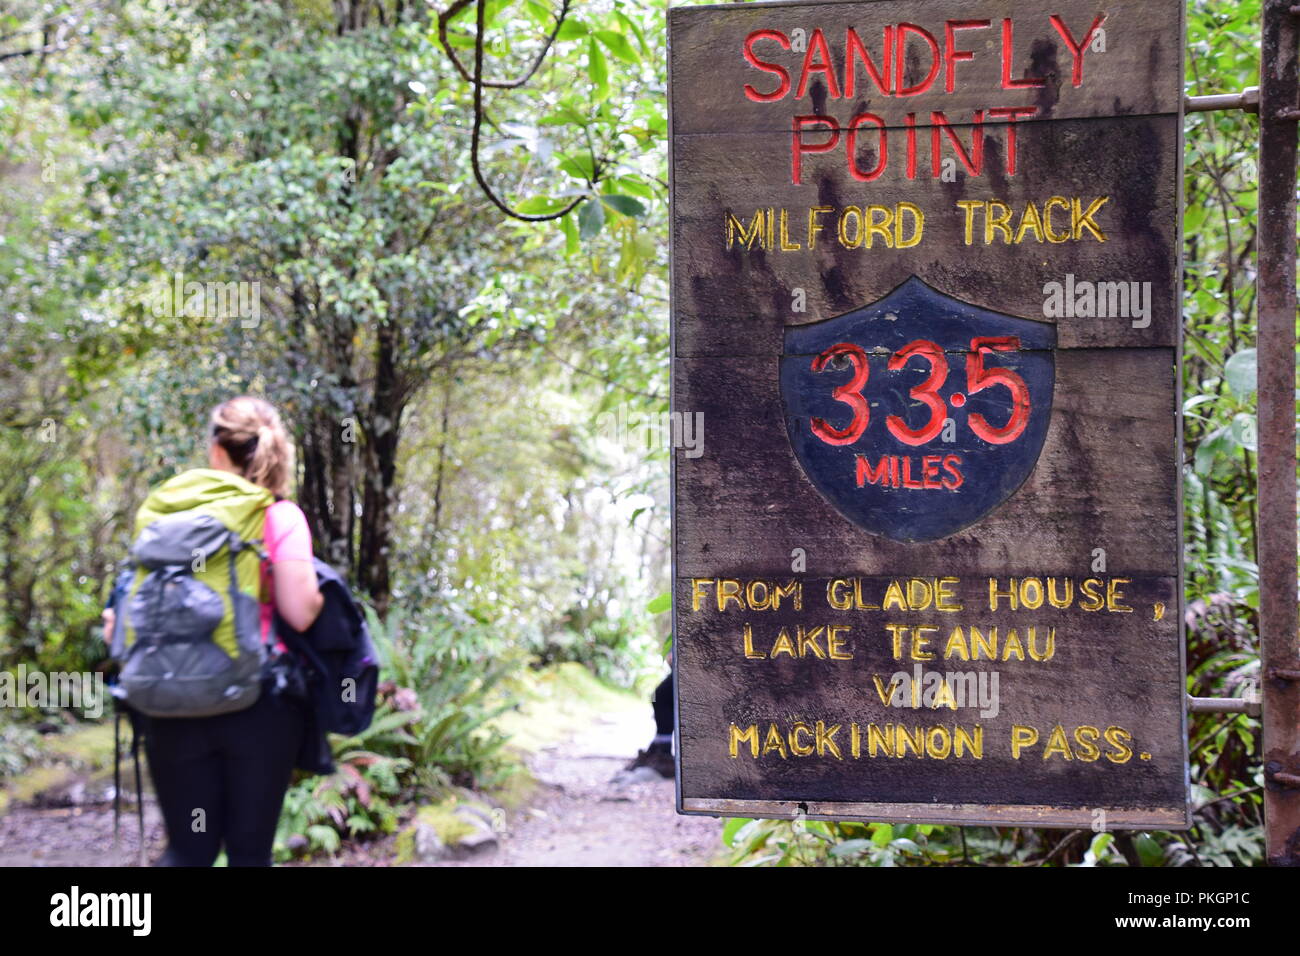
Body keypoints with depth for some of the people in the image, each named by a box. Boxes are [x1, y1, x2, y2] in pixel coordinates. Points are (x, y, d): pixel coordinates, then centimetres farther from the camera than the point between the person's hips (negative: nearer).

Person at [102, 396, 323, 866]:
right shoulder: (281, 517, -7)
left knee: (188, 848, 13)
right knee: (250, 848, 7)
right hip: (260, 702, -2)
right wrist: (321, 589, 8)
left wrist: (119, 625, 24)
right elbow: (299, 613, -13)